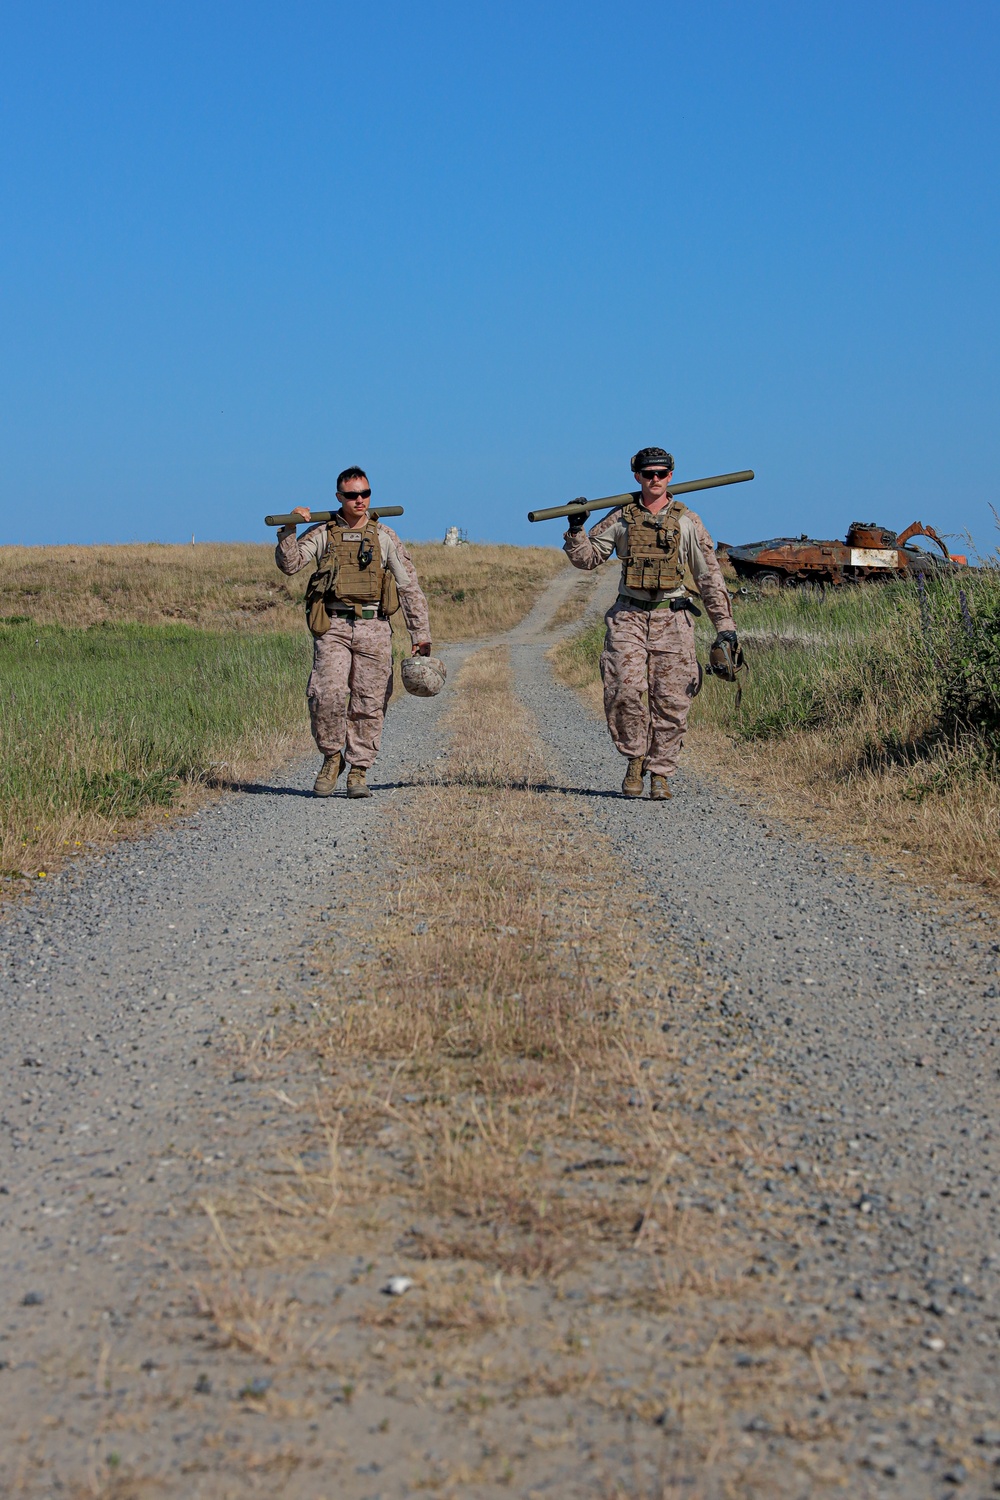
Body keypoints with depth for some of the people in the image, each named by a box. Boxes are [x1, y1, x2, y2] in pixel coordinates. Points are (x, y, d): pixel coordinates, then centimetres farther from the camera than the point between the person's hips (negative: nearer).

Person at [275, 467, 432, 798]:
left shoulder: (384, 537, 11)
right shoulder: (323, 534, 10)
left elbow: (409, 586, 10)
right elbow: (289, 563, 1)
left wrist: (420, 634, 4)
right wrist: (290, 529, -11)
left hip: (373, 628, 1)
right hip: (333, 628, -1)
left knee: (369, 704, 0)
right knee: (327, 695, -16)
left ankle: (358, 771, 11)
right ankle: (332, 757, 6)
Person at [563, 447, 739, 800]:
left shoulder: (687, 522, 5)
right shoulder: (620, 519, 7)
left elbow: (709, 574, 6)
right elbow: (586, 557, 11)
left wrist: (724, 624, 1)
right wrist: (576, 528, -7)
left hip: (671, 618, 0)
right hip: (628, 616, 0)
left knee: (670, 700, -2)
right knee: (626, 690, -13)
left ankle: (660, 774, 7)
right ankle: (635, 758, 7)